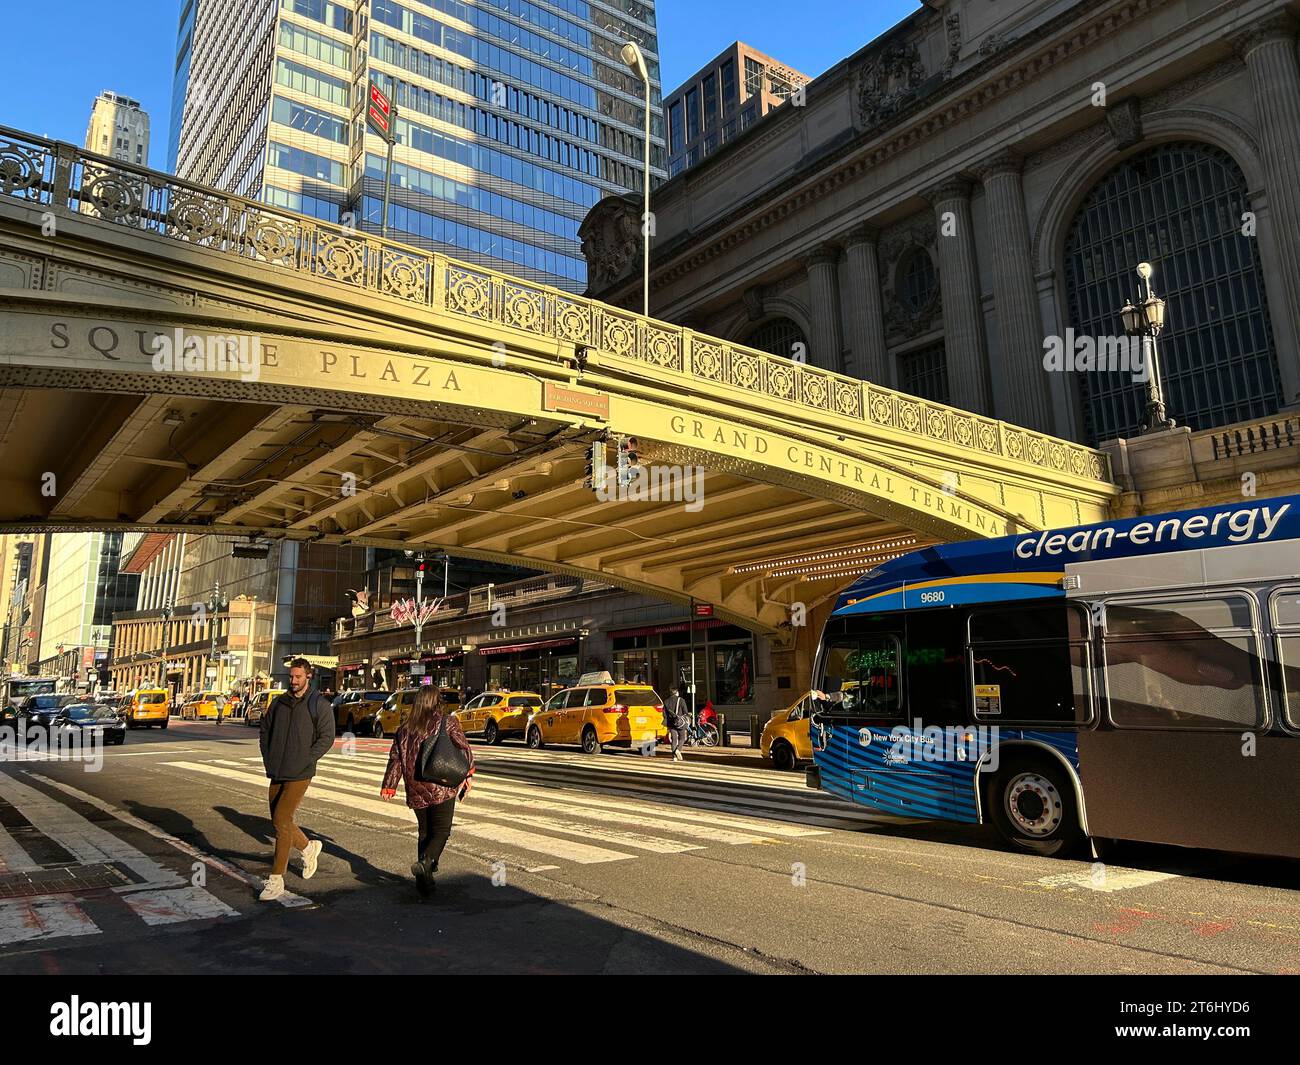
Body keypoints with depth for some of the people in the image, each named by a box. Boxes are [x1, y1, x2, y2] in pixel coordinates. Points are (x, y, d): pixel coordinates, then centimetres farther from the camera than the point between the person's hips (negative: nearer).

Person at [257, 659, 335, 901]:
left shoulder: (319, 704, -7)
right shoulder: (279, 702, 8)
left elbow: (327, 737, -10)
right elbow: (265, 731, 17)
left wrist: (305, 761, -15)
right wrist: (268, 760, 7)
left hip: (299, 775, -6)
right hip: (277, 774, 6)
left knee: (281, 821, -10)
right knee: (279, 822, 12)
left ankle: (276, 880, -1)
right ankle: (309, 848, 39)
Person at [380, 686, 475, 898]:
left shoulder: (404, 729, 9)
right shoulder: (448, 722, -2)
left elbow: (395, 759, 8)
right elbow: (464, 749, -3)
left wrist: (388, 787, 10)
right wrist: (468, 774, 8)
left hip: (416, 791, 4)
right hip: (442, 787, -4)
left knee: (425, 831, 17)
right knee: (441, 831, 3)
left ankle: (425, 879, 13)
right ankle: (425, 862, -22)